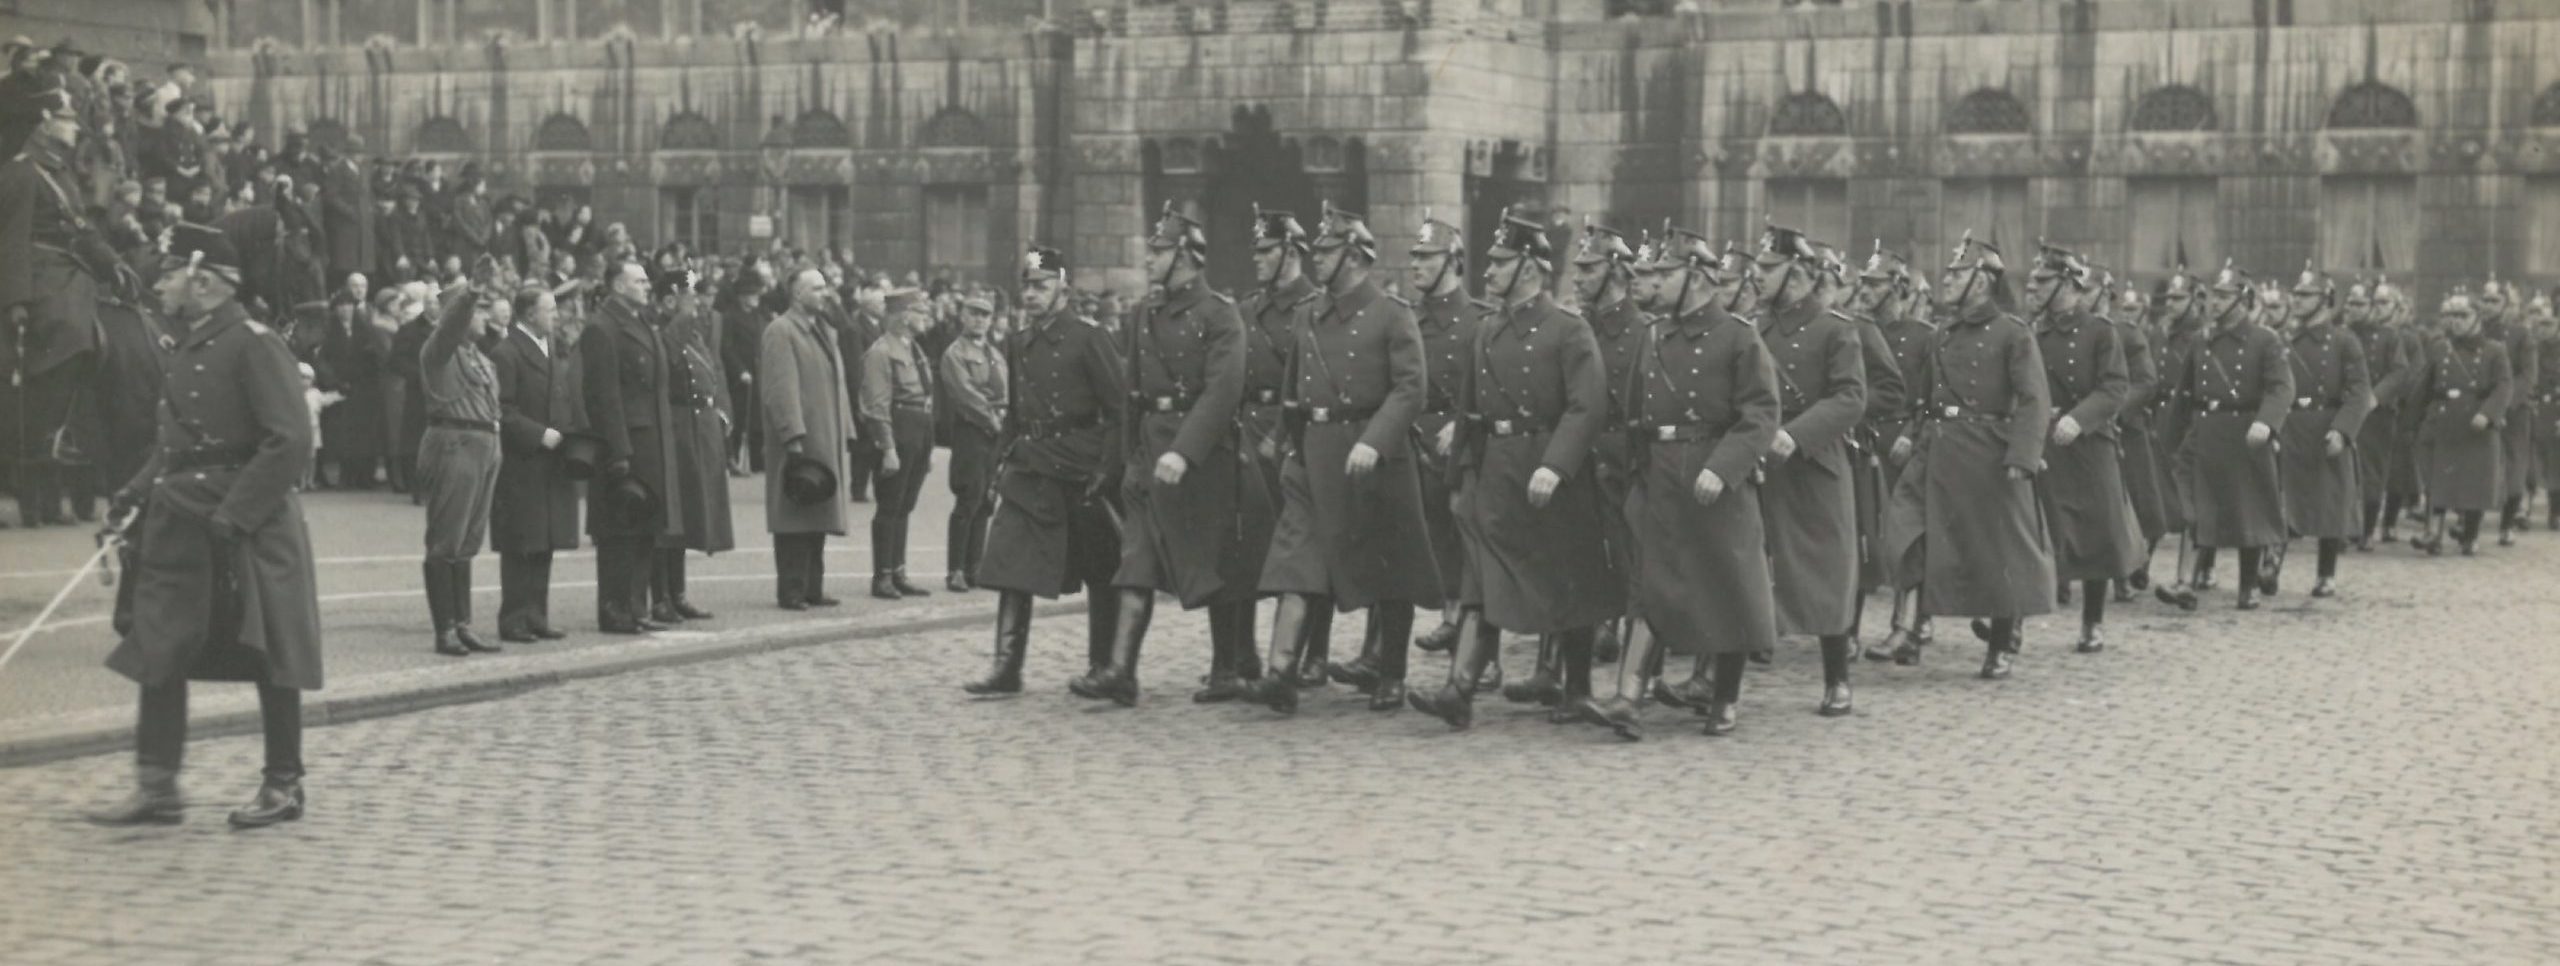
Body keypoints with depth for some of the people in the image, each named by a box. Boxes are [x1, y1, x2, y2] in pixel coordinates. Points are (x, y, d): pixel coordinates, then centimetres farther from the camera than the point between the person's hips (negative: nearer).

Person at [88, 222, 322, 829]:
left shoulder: (253, 345, -13)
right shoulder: (190, 348, 13)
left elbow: (290, 442, -19)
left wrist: (233, 516, -21)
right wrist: (138, 492, 6)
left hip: (249, 532, -9)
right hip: (182, 528, 9)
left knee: (269, 658, 3)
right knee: (157, 654, 6)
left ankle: (284, 787, 14)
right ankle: (157, 790, 12)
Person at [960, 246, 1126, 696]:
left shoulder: (1089, 340, -7)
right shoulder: (1019, 346, 11)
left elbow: (1119, 408, -10)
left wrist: (1107, 470, -16)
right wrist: (1004, 462, 9)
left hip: (1081, 472, -5)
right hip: (1029, 469, 5)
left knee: (1101, 576, 7)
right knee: (1010, 565, -6)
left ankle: (1103, 667, 19)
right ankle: (1007, 667, -4)